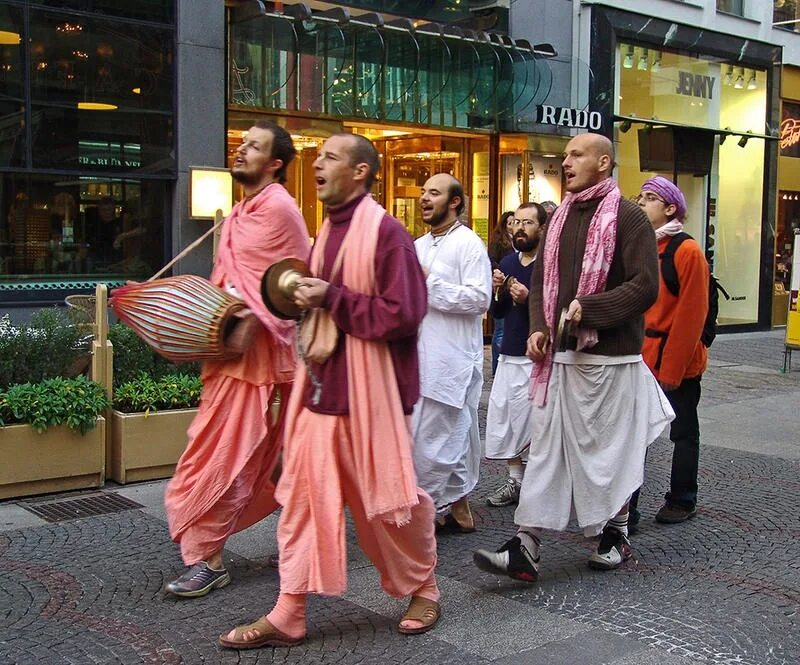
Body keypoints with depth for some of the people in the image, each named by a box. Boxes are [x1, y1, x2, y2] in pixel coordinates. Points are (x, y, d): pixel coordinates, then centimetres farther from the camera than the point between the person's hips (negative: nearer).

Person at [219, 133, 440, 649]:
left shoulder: (385, 232, -13)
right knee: (306, 494, 6)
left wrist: (332, 298, -18)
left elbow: (403, 314, -19)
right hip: (321, 386, 7)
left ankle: (424, 590, 29)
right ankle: (289, 615, 13)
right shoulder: (328, 231, 12)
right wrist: (304, 299, 4)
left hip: (369, 392, -7)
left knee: (386, 497, 6)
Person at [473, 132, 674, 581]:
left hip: (609, 357, -6)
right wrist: (539, 328, 3)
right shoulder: (560, 219, 13)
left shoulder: (627, 216, -8)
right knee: (547, 448, 3)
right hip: (559, 356, 6)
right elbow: (541, 280, 19)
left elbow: (645, 287, -15)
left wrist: (587, 308, -21)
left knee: (609, 448, 8)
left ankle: (617, 534, 28)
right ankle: (526, 550, 4)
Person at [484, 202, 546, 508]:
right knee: (502, 418, 8)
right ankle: (515, 480, 21)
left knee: (536, 423, -2)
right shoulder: (508, 262, 13)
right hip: (509, 355, 7)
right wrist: (498, 290, 0)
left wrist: (528, 298, -22)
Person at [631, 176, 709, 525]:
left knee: (684, 433, 10)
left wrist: (670, 368, -17)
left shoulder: (687, 251, -11)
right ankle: (625, 506, 7)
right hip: (642, 358, 6)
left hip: (678, 361, -6)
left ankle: (682, 501, 23)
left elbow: (690, 316, -15)